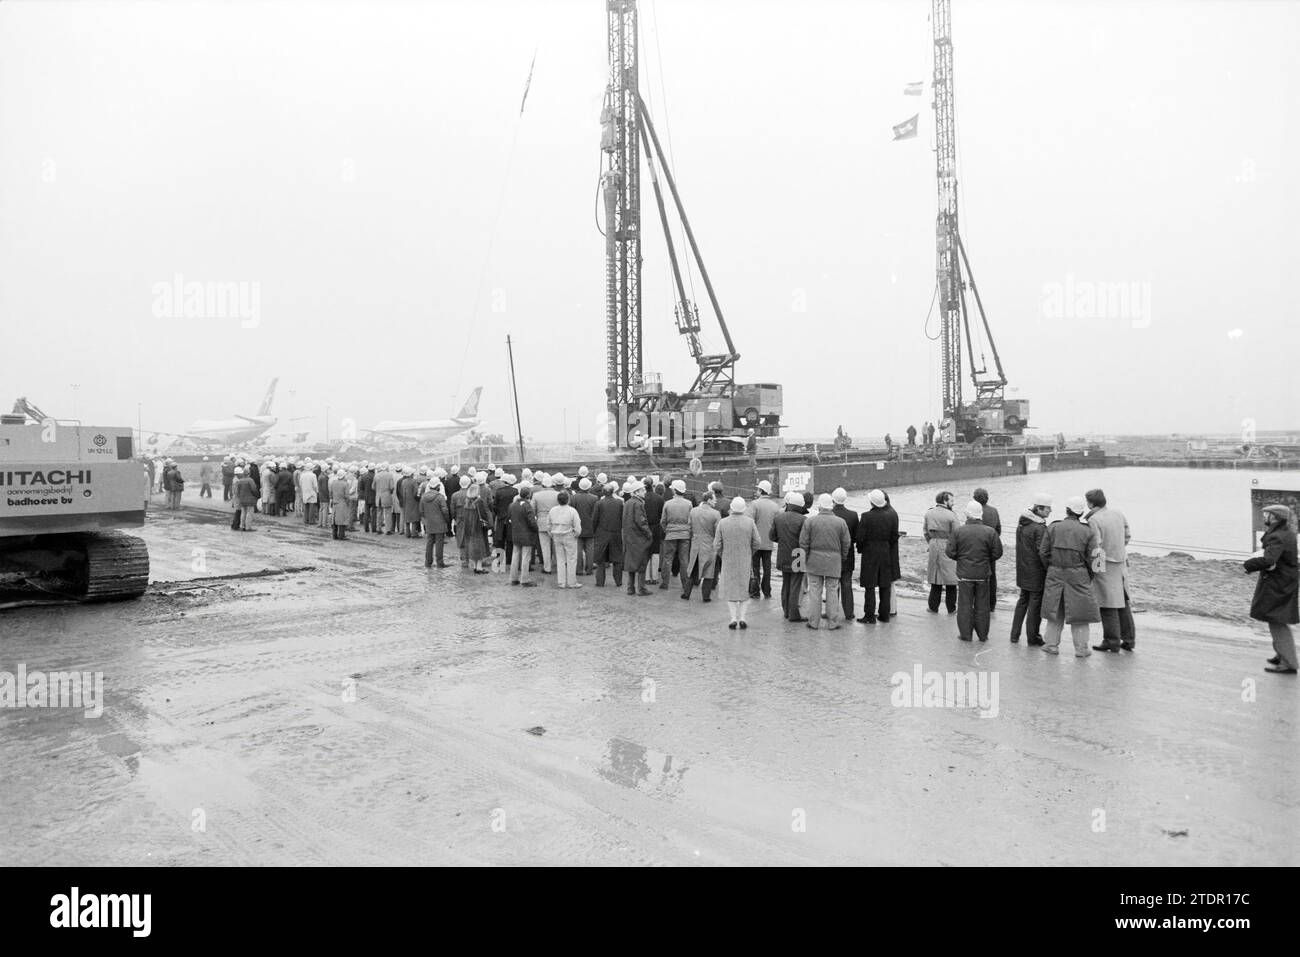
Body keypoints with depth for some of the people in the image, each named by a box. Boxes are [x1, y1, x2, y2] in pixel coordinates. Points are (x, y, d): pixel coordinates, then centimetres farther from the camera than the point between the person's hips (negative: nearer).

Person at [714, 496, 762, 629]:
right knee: (744, 588, 15)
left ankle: (733, 618, 2)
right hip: (745, 561, 0)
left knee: (729, 589, 12)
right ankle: (742, 617, 7)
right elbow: (756, 543, -6)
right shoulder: (750, 522, -9)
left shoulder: (722, 523, -10)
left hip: (729, 561, 0)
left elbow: (717, 545, -7)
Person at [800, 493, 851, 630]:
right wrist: (841, 559, 15)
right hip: (834, 562, 1)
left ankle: (813, 622, 10)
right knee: (832, 591, 8)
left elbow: (803, 543, -4)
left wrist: (806, 559, 7)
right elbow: (846, 544, 2)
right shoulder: (841, 522, -2)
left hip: (814, 561, -1)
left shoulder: (809, 521, -5)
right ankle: (832, 623, 12)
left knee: (815, 592, 6)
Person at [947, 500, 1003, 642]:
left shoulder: (958, 532, -8)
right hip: (983, 574, 1)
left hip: (964, 573, -1)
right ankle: (983, 635, 18)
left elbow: (950, 552, -7)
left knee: (965, 605, 7)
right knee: (982, 606, 11)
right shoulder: (990, 532, -6)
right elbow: (997, 553, -3)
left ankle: (965, 634, 10)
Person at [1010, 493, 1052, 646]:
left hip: (1022, 570, 8)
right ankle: (1033, 638, 9)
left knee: (1023, 600, 18)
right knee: (1035, 602, 2)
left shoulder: (1021, 524, 8)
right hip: (1036, 572, -8)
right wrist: (1049, 569, -11)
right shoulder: (1040, 527, -19)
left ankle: (1015, 635, 21)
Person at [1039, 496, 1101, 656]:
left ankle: (1051, 644, 17)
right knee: (1079, 612, 7)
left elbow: (1043, 552, 0)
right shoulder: (1088, 531, -4)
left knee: (1055, 611, 12)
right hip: (1078, 575, -2)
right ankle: (1081, 648, 12)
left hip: (1055, 574, 2)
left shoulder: (1053, 527, 0)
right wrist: (1090, 576, 7)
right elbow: (1092, 558, -5)